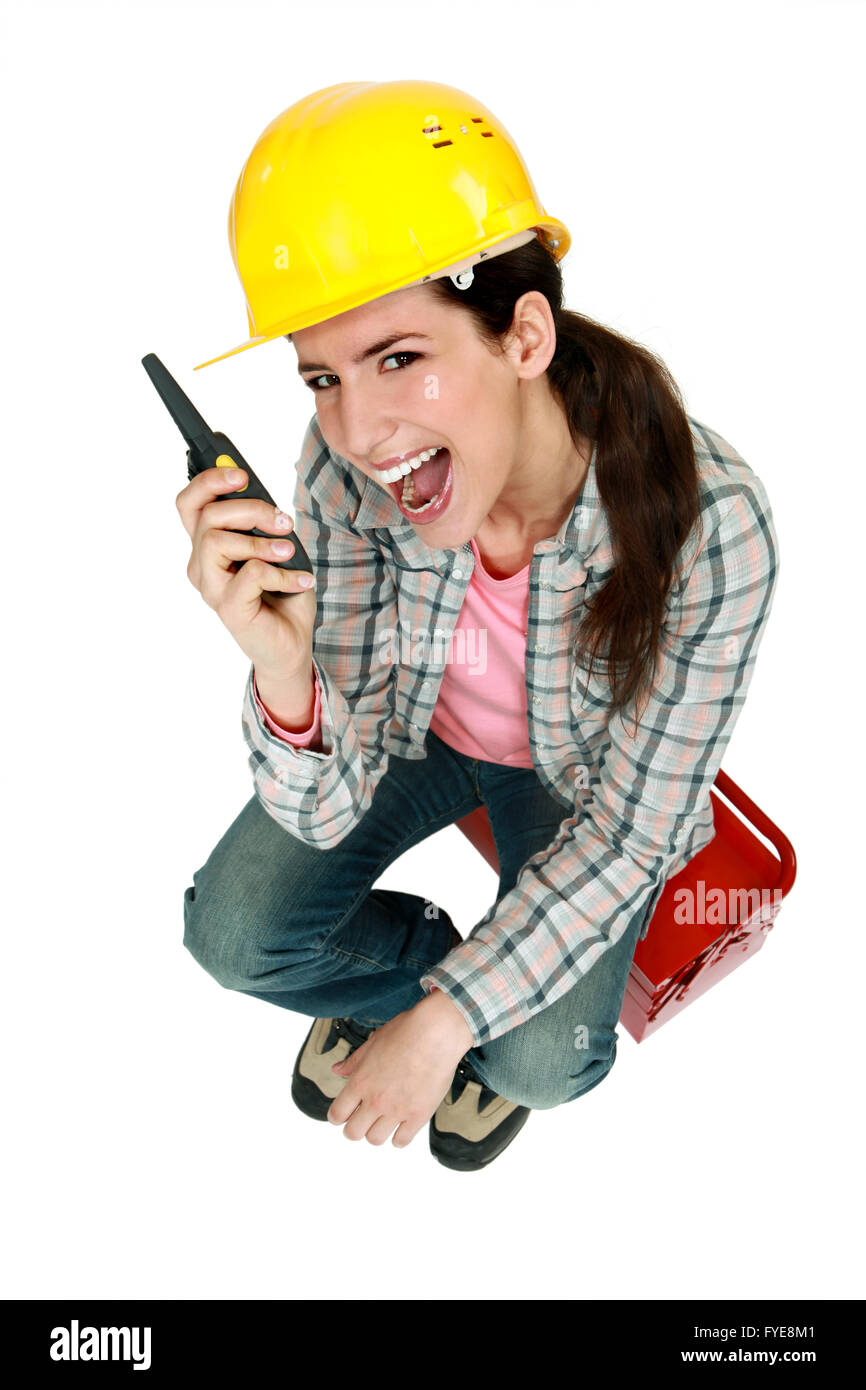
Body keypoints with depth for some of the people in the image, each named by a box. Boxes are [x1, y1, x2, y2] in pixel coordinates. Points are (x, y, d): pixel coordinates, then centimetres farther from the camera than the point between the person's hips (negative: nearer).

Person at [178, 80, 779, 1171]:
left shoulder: (710, 525, -38)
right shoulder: (347, 467, -30)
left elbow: (628, 832, -24)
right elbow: (330, 812, -24)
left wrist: (440, 1026, -25)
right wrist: (283, 672, -46)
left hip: (581, 777, -2)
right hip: (420, 727, 2)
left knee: (542, 1061, -16)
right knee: (231, 933, -9)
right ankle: (415, 956, 21)